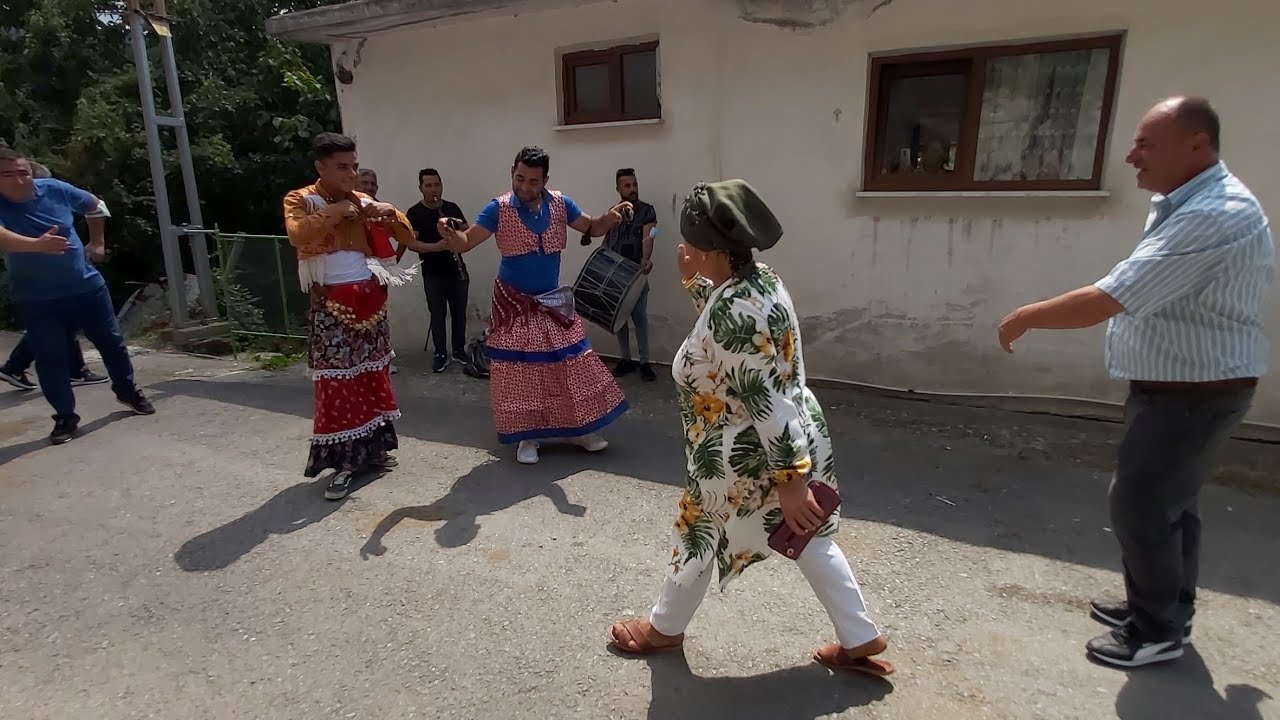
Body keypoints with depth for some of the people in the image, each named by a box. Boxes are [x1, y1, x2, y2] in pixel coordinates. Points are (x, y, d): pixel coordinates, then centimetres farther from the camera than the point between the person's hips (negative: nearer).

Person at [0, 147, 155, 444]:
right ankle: (65, 416, 13)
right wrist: (36, 245, -56)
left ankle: (127, 390, 34)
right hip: (38, 299, -2)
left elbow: (95, 206, 14)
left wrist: (97, 243, 13)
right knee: (50, 358, 0)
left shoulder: (55, 189, -6)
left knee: (111, 341, 13)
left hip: (87, 285, 3)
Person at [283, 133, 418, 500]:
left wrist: (390, 213, -6)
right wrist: (334, 212, -19)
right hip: (331, 305, -5)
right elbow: (297, 235, -23)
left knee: (373, 374, 9)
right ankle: (342, 461, 2)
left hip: (370, 300, 5)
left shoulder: (364, 201, 12)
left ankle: (373, 447, 22)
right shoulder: (300, 200, -1)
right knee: (336, 380, -5)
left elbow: (407, 237, 11)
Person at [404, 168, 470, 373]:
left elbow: (468, 231, 12)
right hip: (433, 275, -3)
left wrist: (459, 228, -11)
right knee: (437, 315, 3)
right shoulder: (414, 213, -5)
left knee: (459, 312, 10)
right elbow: (411, 243, -13)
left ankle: (459, 350, 24)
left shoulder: (452, 207, 6)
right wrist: (435, 246, -29)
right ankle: (441, 354, 14)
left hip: (457, 271, 3)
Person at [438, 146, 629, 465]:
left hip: (553, 301, 3)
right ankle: (527, 437, 15)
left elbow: (591, 228, 5)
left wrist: (610, 218, -16)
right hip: (514, 304, -3)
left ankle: (577, 429, 23)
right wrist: (449, 233, -39)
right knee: (519, 369, 0)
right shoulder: (498, 208, -14)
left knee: (570, 364, 7)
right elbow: (466, 243, -16)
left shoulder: (560, 203, -5)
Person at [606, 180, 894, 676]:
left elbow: (766, 404, -30)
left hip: (746, 457, -8)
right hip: (800, 438, 9)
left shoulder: (730, 311, -29)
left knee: (699, 537, 14)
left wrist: (789, 481, -25)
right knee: (808, 538, 21)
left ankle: (664, 629, 37)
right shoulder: (762, 279, 0)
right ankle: (861, 640, 33)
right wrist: (695, 282, 10)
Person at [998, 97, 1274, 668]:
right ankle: (1164, 607, 37)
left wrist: (1025, 317, -20)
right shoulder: (1187, 204, 8)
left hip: (1194, 395, -10)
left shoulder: (1211, 217, -26)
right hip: (1176, 388, 10)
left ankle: (1158, 631, 16)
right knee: (1168, 501, 20)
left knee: (1140, 505, -2)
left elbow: (1107, 301, -31)